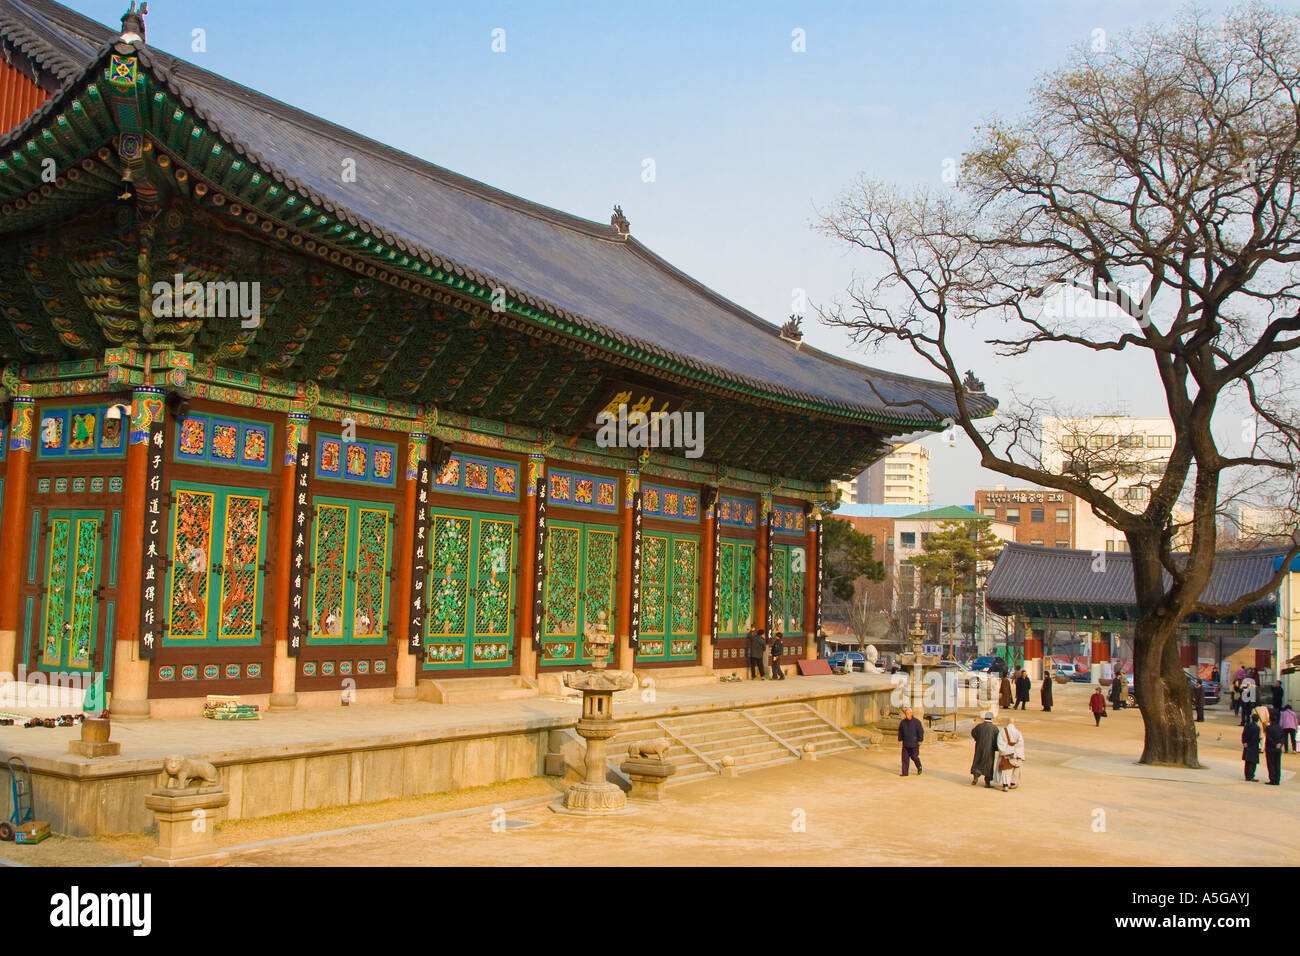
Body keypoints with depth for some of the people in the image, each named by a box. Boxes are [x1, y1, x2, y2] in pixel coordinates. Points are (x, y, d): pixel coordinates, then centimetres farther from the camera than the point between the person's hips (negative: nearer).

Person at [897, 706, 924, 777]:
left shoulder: (916, 722, -5)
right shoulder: (903, 722, 6)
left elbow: (921, 731, -3)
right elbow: (900, 731, 15)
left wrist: (920, 740, -7)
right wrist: (900, 740, 10)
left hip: (914, 744, -3)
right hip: (905, 744, 3)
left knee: (914, 757, 0)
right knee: (905, 758, -1)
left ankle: (919, 767, 28)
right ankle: (904, 772, 2)